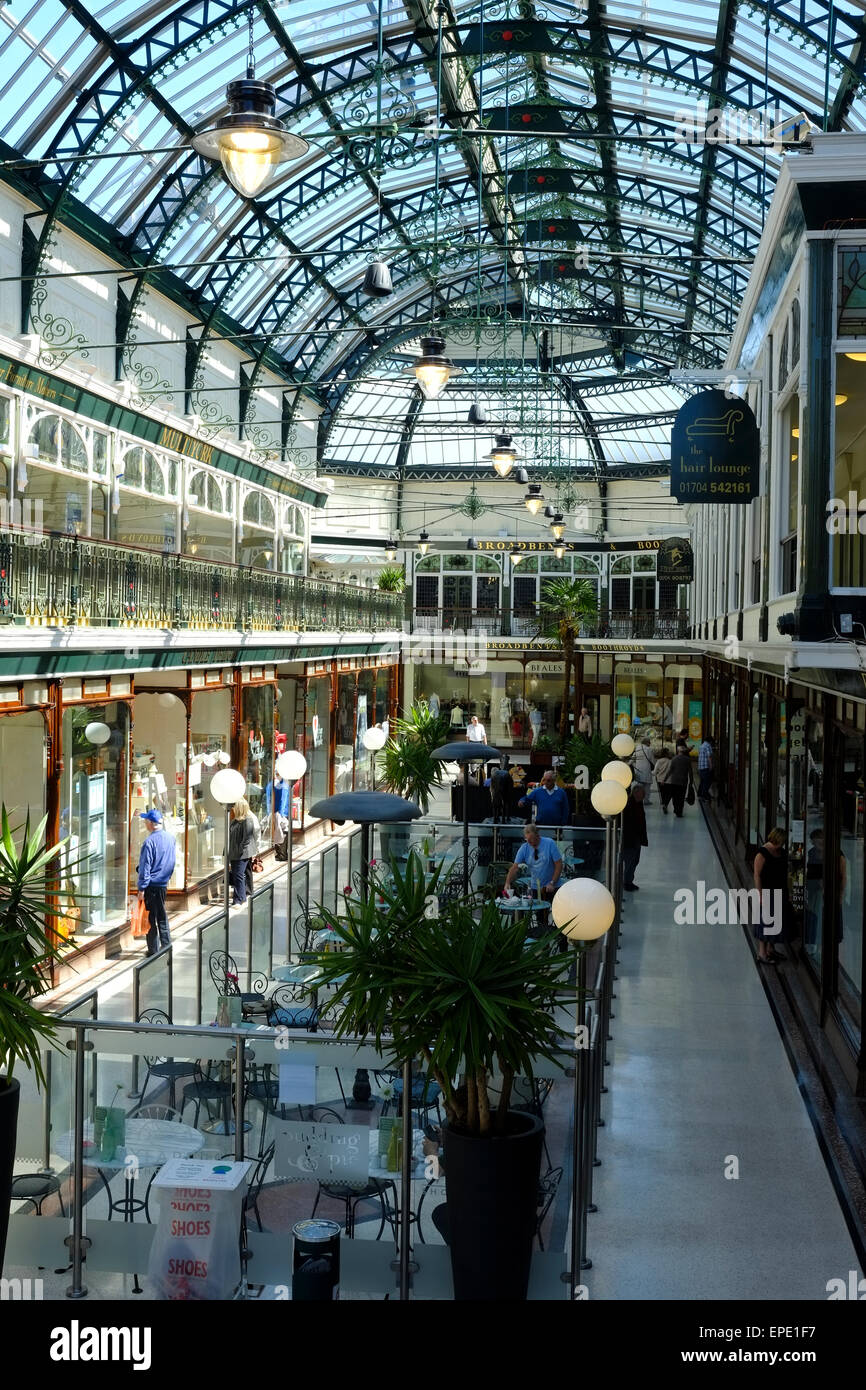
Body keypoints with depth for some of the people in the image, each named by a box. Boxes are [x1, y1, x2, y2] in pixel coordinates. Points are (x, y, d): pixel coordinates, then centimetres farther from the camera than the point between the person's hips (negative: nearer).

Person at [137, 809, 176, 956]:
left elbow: (145, 867, -16)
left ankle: (153, 951, 6)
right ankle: (166, 946, 21)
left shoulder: (150, 841, -17)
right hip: (164, 883, 7)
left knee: (150, 918, 2)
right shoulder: (171, 838, 3)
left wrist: (141, 889, -14)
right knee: (162, 916, 17)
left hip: (152, 885, -7)